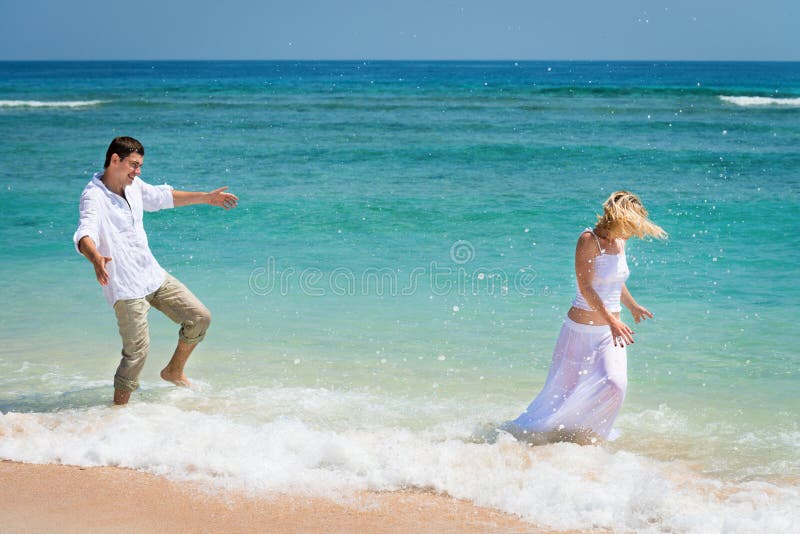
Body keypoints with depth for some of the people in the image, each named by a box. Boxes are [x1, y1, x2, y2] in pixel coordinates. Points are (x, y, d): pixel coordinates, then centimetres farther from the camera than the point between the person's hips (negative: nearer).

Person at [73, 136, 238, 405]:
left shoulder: (134, 186, 7)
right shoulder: (94, 196, -18)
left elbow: (162, 197, 27)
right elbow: (84, 235, -36)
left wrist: (205, 198, 32)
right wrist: (96, 258, -58)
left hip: (153, 275, 8)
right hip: (125, 287, -8)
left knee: (199, 318, 7)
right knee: (137, 352, -11)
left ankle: (174, 372, 26)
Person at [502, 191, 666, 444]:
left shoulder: (619, 242, 7)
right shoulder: (589, 240, -15)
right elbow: (585, 287, -24)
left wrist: (633, 305, 40)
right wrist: (612, 321, -34)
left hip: (611, 332, 6)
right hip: (583, 329, -6)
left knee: (614, 384, -12)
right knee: (566, 390, 4)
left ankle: (586, 435, 6)